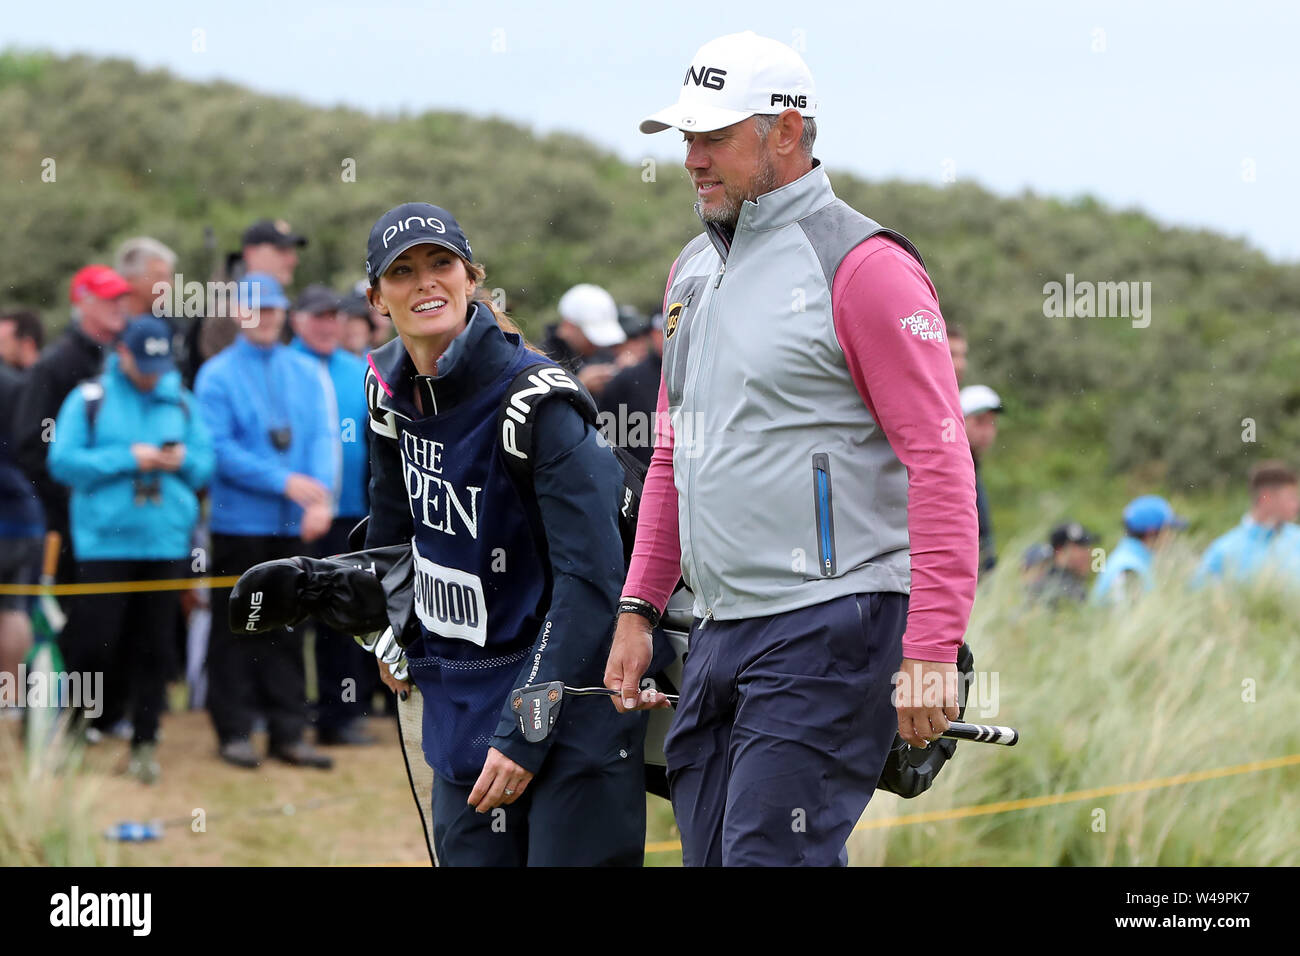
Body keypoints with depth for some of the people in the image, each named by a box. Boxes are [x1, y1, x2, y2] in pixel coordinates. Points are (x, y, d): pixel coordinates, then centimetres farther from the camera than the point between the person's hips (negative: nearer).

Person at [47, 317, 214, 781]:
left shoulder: (182, 403, 10)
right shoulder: (89, 399, 0)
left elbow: (207, 464, 13)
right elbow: (63, 462, -7)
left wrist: (185, 460, -9)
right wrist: (128, 458, -12)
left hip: (167, 545, 3)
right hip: (104, 542, -3)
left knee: (153, 650, 3)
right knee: (95, 643, -6)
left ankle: (144, 742, 10)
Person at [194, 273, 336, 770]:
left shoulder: (305, 372, 10)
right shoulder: (217, 375, -3)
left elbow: (323, 436, 2)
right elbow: (220, 448, -11)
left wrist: (321, 497, -15)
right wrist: (284, 482, -18)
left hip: (293, 524, 3)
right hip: (239, 521, -3)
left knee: (287, 631, 7)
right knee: (236, 630, 1)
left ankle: (288, 732, 11)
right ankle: (234, 731, 8)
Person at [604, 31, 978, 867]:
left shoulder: (862, 266, -9)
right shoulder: (695, 271, 17)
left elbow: (940, 461, -13)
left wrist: (931, 652, -20)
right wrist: (639, 609, 19)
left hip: (829, 631, -8)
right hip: (718, 634, 8)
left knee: (767, 855, -15)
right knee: (710, 852, 6)